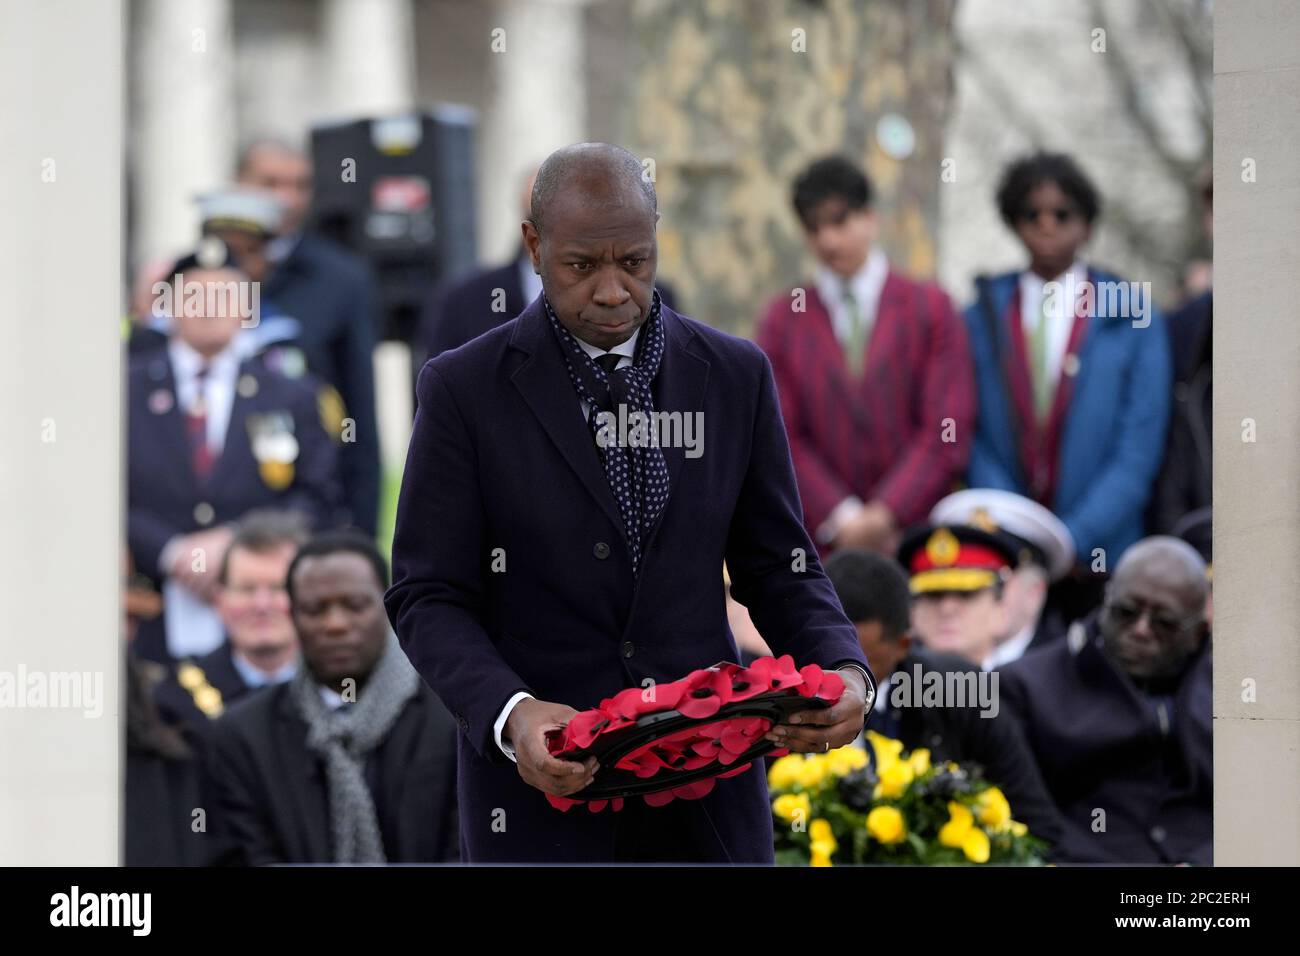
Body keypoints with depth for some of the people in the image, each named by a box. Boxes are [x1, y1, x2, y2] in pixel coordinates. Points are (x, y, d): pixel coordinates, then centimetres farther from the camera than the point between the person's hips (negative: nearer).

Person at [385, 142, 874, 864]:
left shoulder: (735, 376, 6)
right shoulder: (465, 389, -3)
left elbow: (777, 567, 9)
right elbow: (429, 596, -5)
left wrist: (843, 671, -11)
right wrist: (511, 715, -23)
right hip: (543, 780, -2)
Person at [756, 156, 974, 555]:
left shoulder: (930, 308, 7)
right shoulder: (782, 322, 11)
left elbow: (946, 433, 1)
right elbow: (784, 439, 7)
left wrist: (885, 514, -9)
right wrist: (842, 519, -6)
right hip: (825, 540, 1)